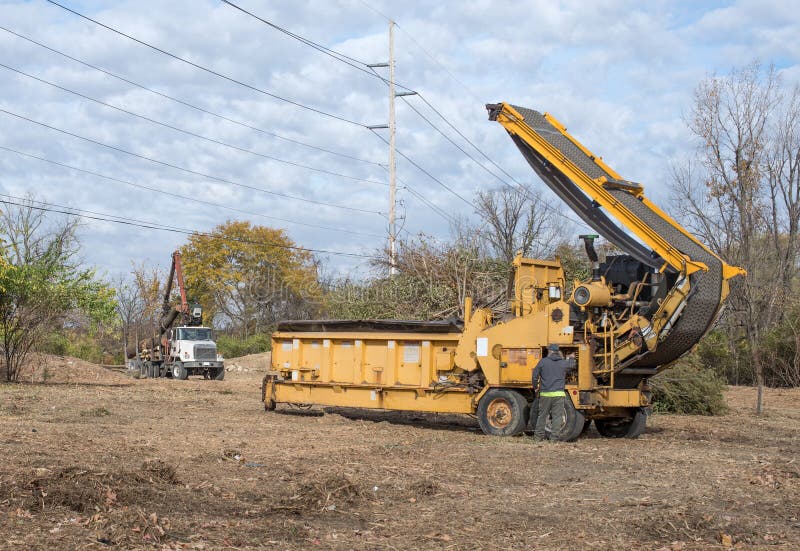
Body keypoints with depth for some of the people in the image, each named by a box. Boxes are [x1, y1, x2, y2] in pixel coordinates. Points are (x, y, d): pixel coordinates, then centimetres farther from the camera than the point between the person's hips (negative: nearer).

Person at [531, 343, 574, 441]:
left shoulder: (543, 362, 0)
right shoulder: (563, 363, 5)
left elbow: (535, 375, 4)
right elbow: (572, 363, 27)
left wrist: (535, 387, 19)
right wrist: (562, 358, 42)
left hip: (545, 394, 0)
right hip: (558, 394, 0)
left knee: (542, 415, 11)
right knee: (557, 416, 2)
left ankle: (538, 435, 16)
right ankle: (554, 437, -2)